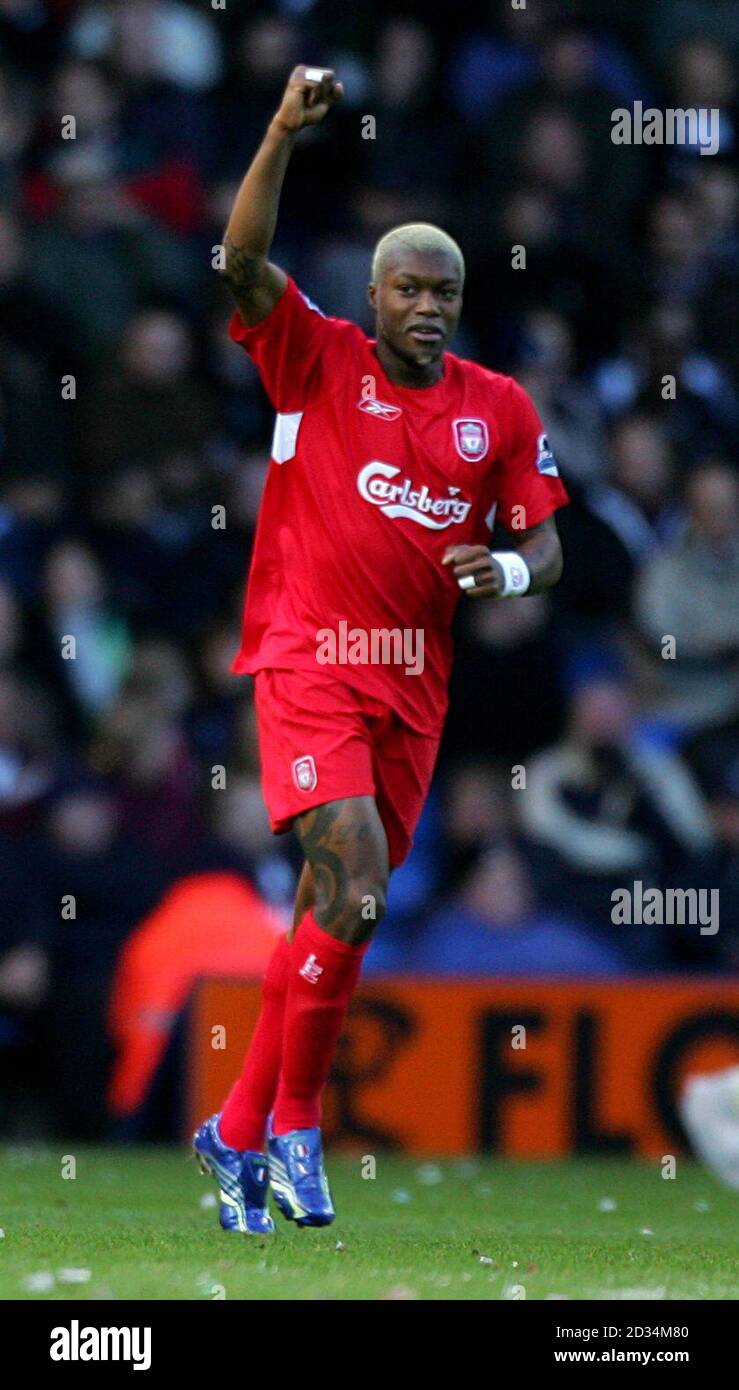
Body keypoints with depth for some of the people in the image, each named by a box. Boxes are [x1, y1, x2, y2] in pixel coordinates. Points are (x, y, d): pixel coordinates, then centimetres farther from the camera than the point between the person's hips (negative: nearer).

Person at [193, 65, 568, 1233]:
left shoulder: (501, 409, 8)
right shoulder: (319, 364, -2)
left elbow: (545, 545, 12)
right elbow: (244, 262, -16)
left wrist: (510, 571, -11)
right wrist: (286, 131, -26)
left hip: (417, 685, 5)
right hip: (310, 661, -5)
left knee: (336, 916, 8)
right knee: (350, 893, -19)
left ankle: (241, 1131, 19)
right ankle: (295, 1125, -4)